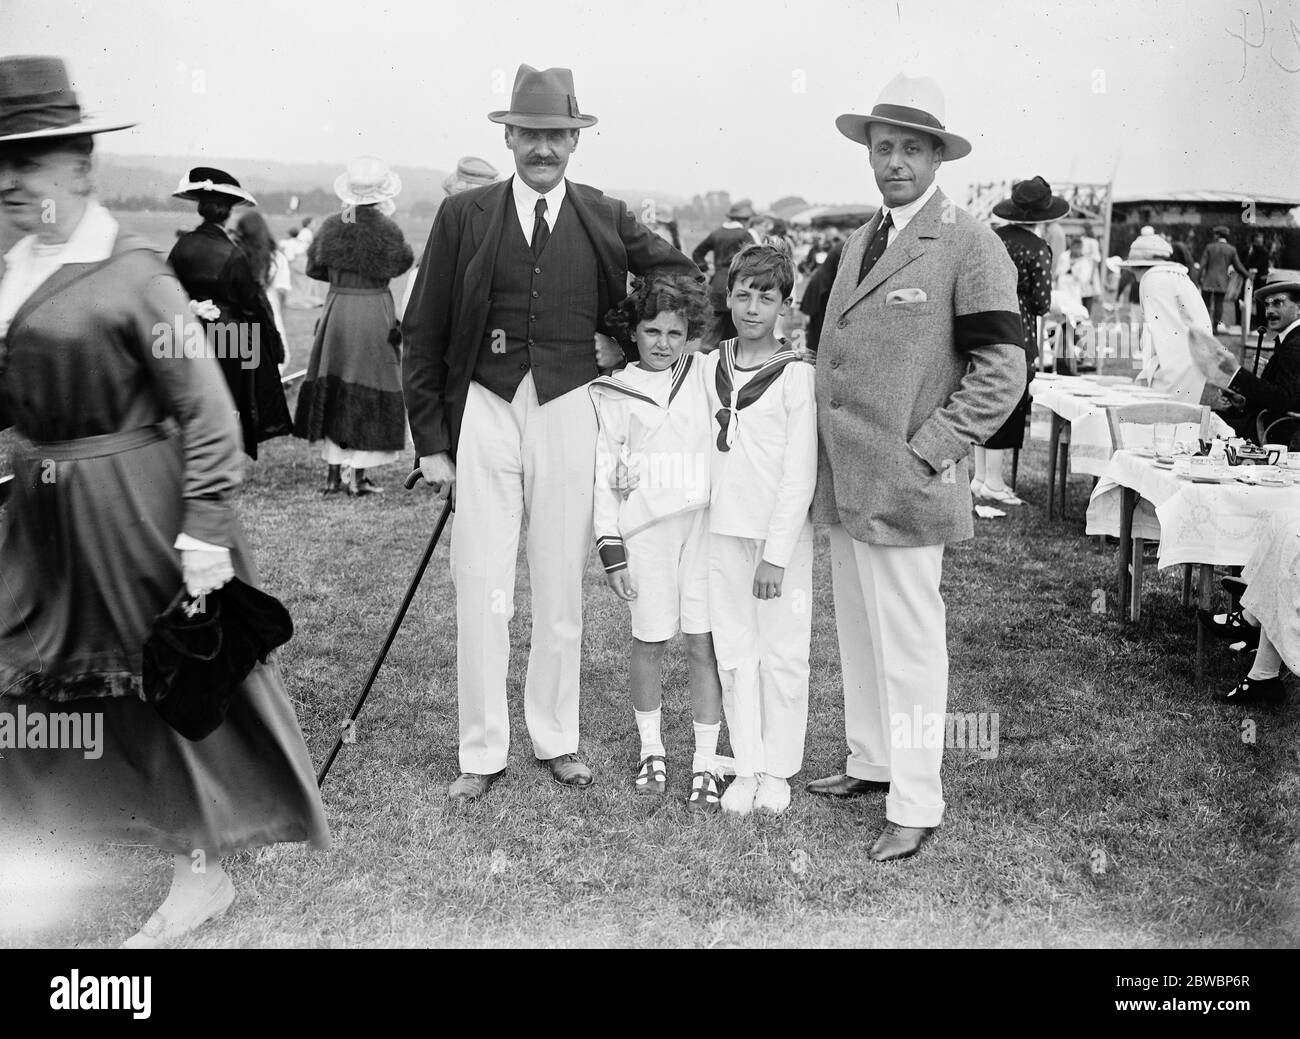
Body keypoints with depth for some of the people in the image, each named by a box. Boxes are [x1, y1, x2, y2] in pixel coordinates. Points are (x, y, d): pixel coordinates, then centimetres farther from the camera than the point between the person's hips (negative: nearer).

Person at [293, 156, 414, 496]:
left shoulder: (331, 227, 0)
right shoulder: (388, 231, -12)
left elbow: (314, 267, 10)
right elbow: (404, 262, 6)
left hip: (336, 310, 4)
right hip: (374, 312, -4)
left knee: (334, 388, 13)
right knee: (370, 393, 4)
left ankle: (334, 470, 17)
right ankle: (359, 474, 4)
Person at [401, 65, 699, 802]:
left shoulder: (607, 219, 5)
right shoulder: (464, 216, 2)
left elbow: (686, 279, 16)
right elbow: (424, 333, 3)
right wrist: (432, 440, 0)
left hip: (569, 413, 1)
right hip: (485, 411, -1)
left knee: (562, 589, 9)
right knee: (482, 593, 1)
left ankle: (557, 738, 25)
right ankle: (483, 752, 14)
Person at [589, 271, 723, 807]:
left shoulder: (707, 374, 9)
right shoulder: (612, 392, 6)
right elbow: (605, 474, 5)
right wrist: (611, 549, -2)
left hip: (705, 520, 1)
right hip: (644, 525, 0)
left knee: (705, 642, -1)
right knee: (649, 641, 5)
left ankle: (705, 762, 9)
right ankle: (651, 750, 24)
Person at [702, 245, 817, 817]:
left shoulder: (796, 376, -8)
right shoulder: (709, 368, 7)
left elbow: (800, 474, -10)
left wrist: (777, 553, -14)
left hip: (781, 535, -4)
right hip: (723, 531, 4)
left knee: (782, 653, 3)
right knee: (734, 651, 8)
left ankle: (777, 769, 17)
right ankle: (746, 766, 19)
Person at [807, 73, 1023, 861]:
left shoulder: (969, 246, -8)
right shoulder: (860, 243, 16)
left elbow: (1002, 370, -11)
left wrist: (928, 450, -15)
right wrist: (833, 459, 15)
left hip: (905, 486, -8)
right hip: (844, 483, 8)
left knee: (910, 644, -2)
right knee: (859, 633, 17)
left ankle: (916, 804, 10)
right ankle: (872, 762, 33)